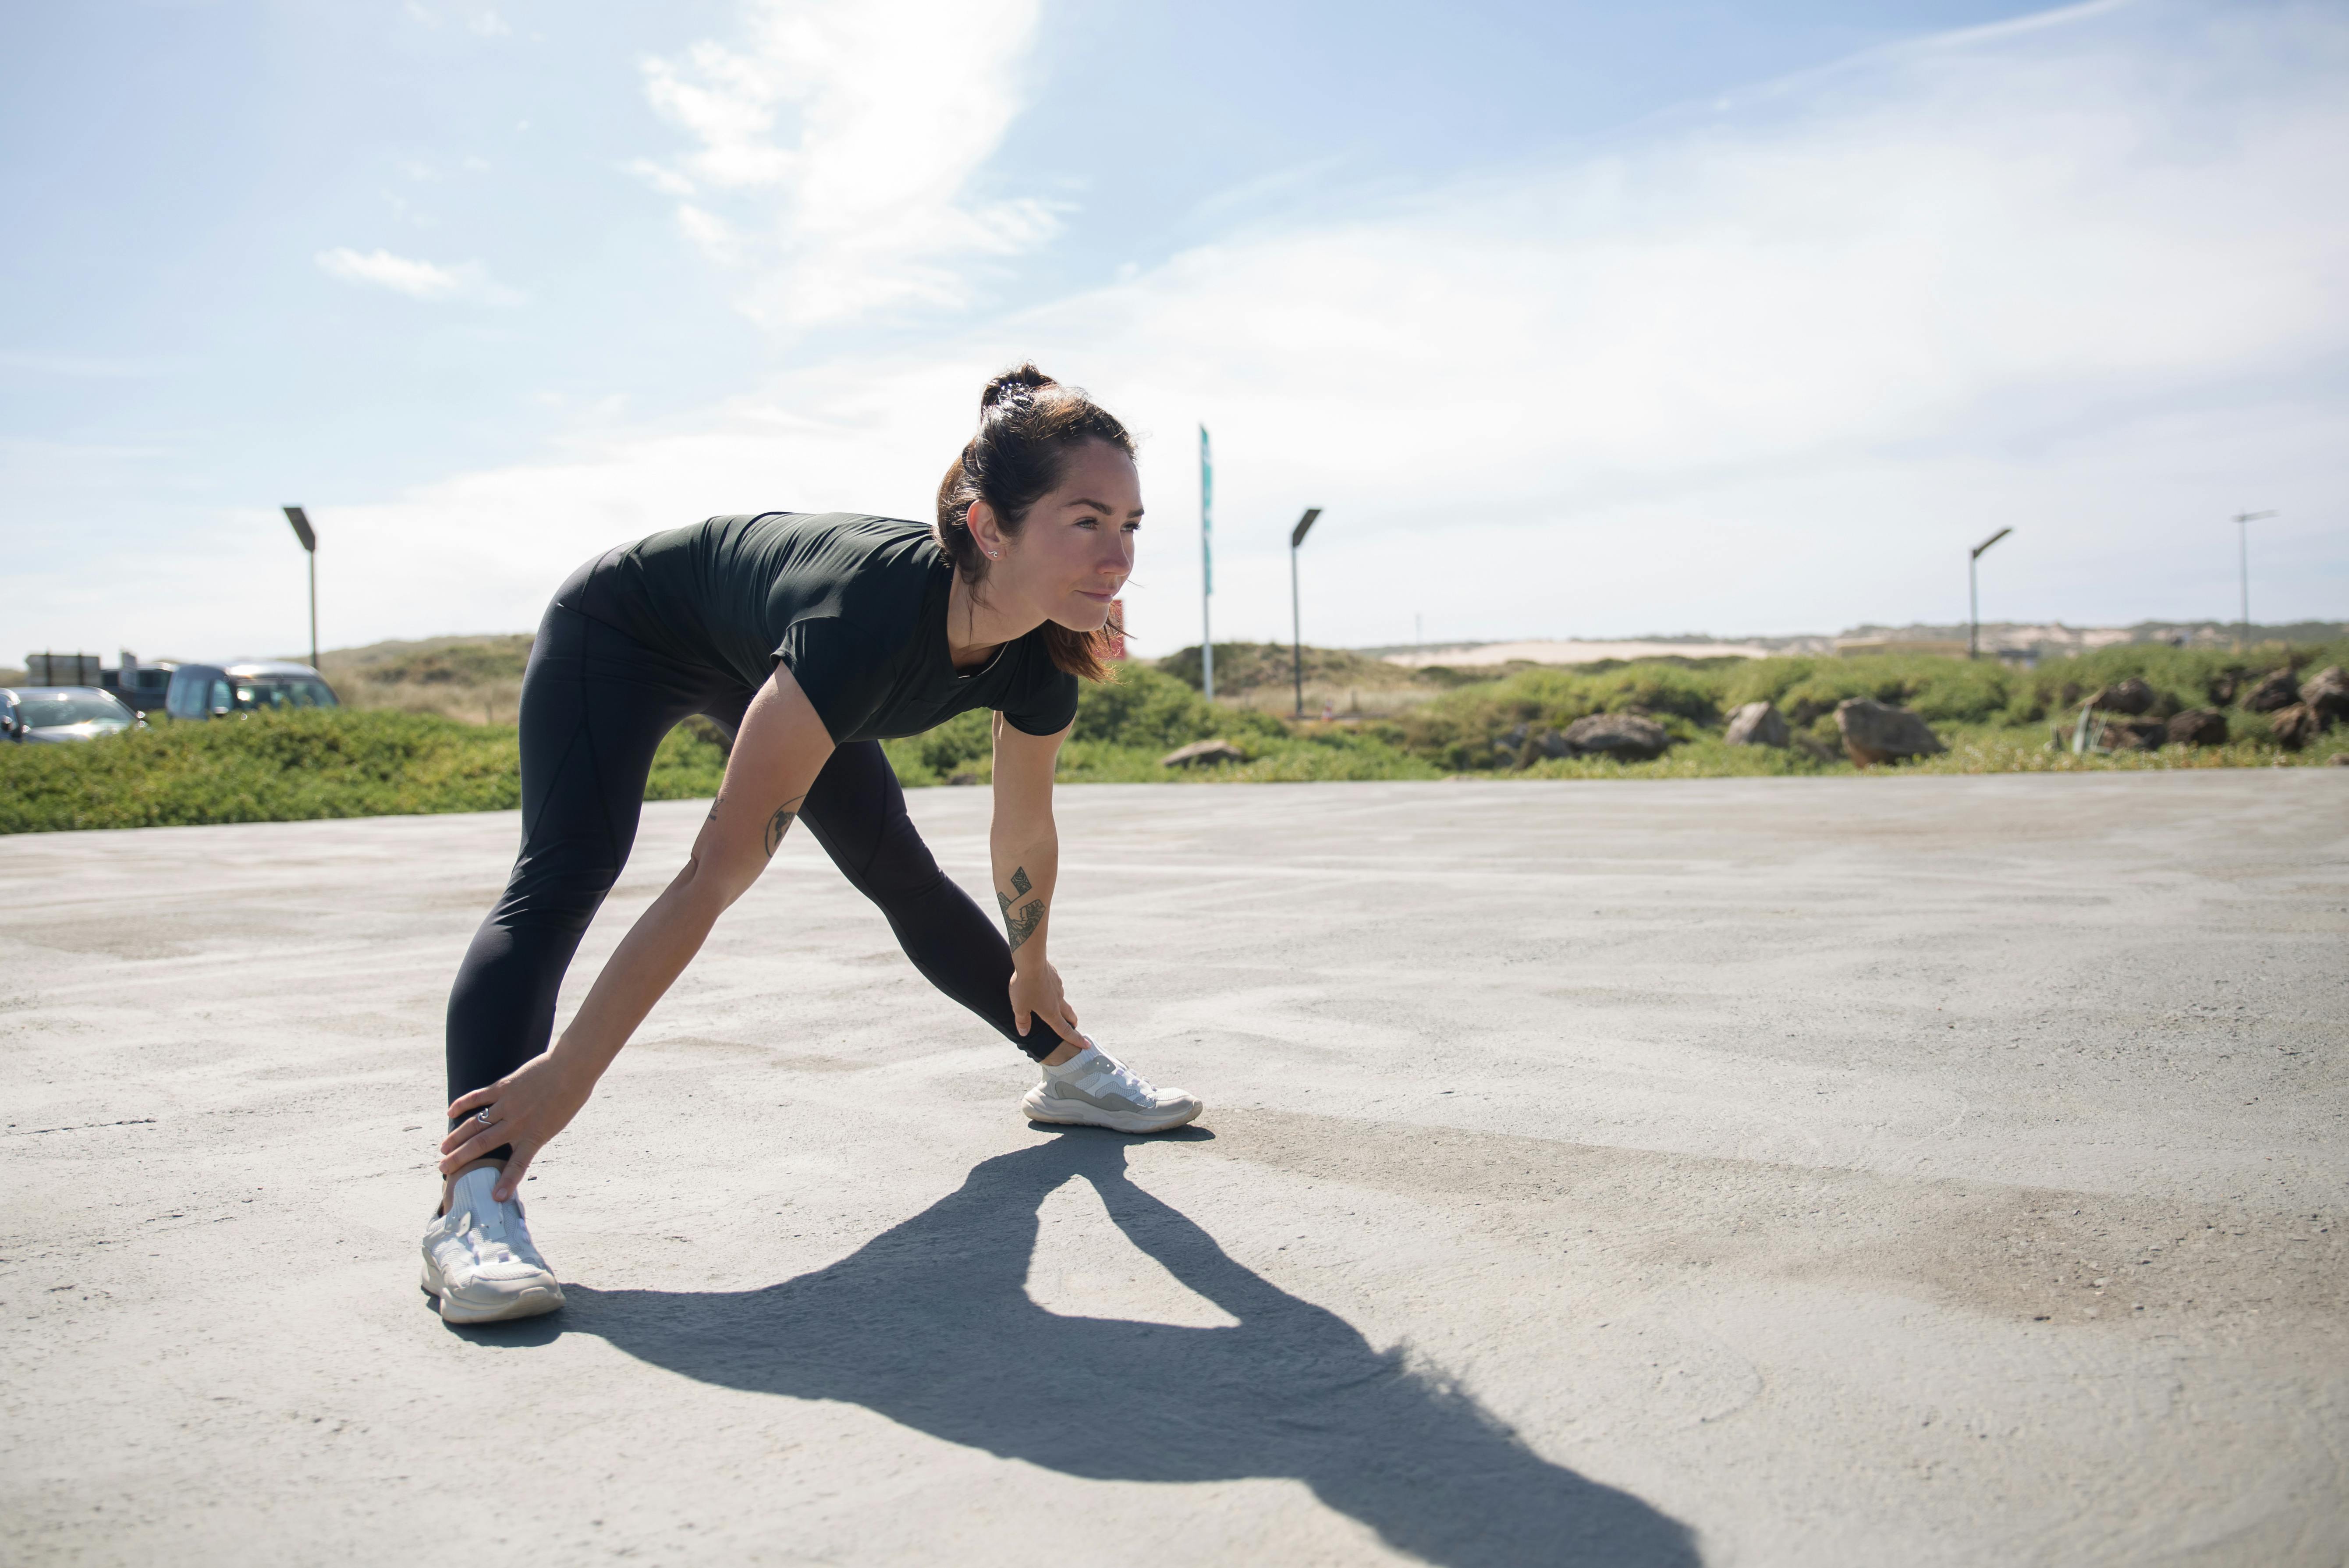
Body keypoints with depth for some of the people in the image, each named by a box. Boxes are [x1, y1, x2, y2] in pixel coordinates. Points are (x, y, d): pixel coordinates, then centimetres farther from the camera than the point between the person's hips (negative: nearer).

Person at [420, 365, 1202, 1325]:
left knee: (899, 871, 12)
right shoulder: (869, 617, -46)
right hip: (624, 628, -6)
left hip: (763, 659, 6)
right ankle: (472, 1202, -33)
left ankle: (1068, 1072, 28)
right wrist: (562, 1079, -41)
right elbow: (715, 877, -45)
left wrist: (1029, 968, 13)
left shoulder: (1040, 663, -25)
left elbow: (1024, 834, -3)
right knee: (563, 878, -26)